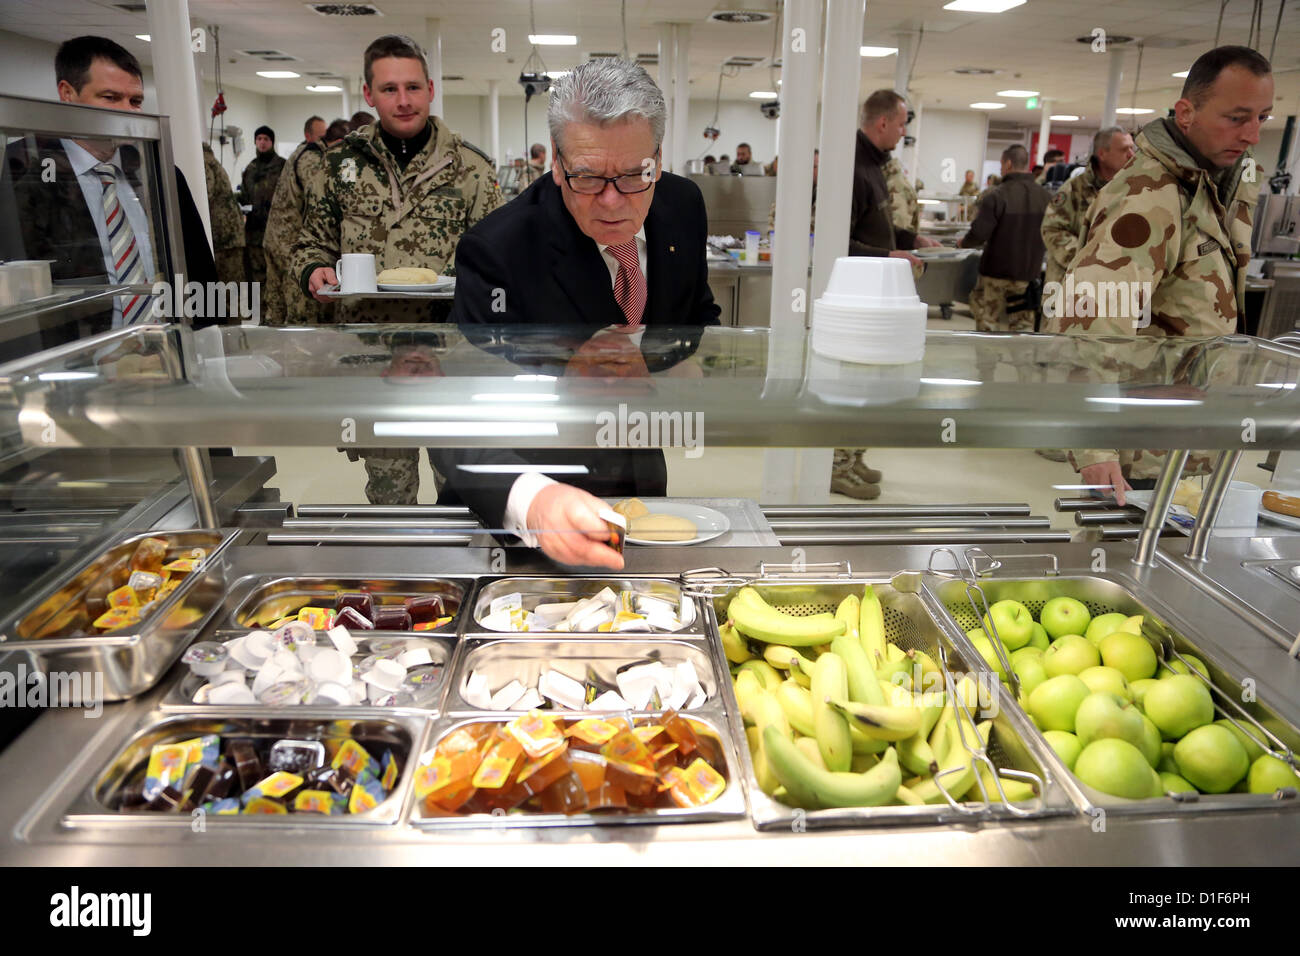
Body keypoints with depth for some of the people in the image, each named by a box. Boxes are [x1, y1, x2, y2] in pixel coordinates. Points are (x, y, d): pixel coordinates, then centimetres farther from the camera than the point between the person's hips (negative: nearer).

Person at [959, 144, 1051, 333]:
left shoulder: (998, 196, -16)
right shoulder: (1046, 197, 0)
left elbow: (979, 234, -17)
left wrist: (964, 243, 3)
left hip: (996, 269, -4)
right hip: (1029, 271, 4)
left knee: (986, 319, 11)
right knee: (1023, 323, 10)